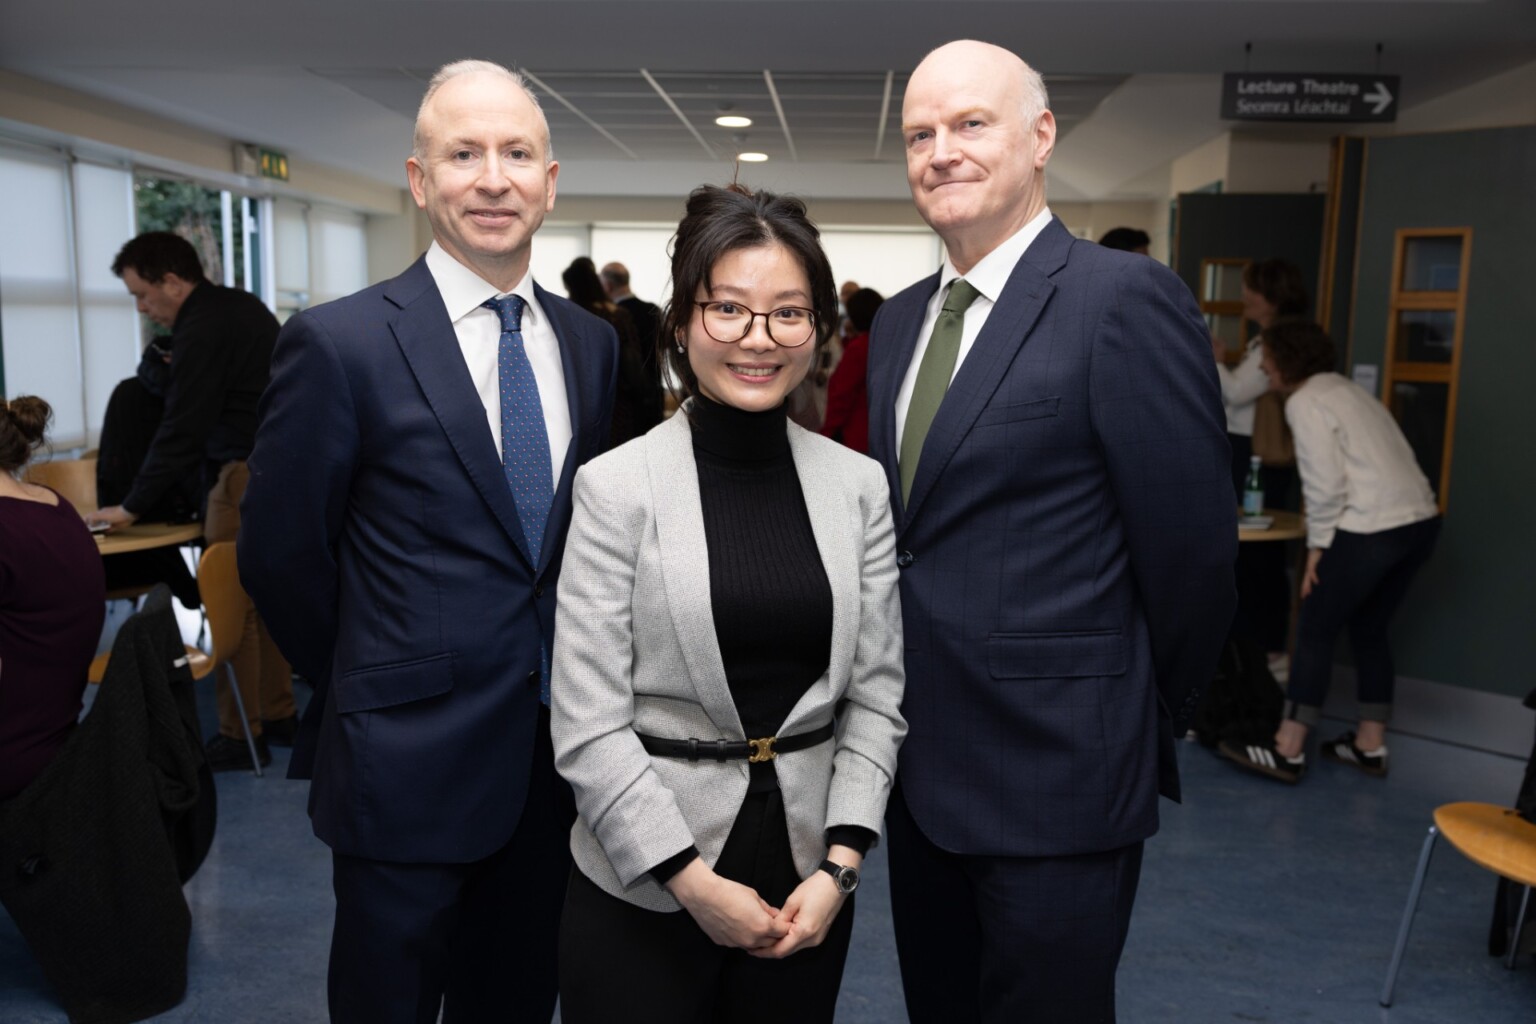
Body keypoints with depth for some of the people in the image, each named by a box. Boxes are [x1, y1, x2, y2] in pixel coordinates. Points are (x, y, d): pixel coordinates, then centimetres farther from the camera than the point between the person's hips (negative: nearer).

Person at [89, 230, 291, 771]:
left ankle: (241, 737, 5)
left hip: (246, 476, -10)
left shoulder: (201, 330, -15)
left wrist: (132, 506, -9)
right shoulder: (242, 305, 13)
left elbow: (180, 431, -16)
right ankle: (278, 715, 23)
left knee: (234, 608, -3)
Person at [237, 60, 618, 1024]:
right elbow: (280, 553, -6)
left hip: (558, 756, 5)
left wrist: (568, 683, 9)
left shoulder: (592, 342, 4)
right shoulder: (338, 343, -12)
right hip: (409, 763, -4)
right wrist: (378, 688, 3)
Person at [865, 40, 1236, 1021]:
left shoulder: (1126, 297, -14)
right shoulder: (899, 320, 9)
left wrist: (1148, 722, -1)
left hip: (1056, 769, -7)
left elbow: (1192, 549, -13)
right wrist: (902, 704, 12)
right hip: (920, 760, 7)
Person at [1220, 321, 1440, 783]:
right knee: (1370, 630, 18)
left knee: (1315, 630, -1)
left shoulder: (1304, 402, -6)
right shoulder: (1343, 389, 21)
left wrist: (1317, 544, -5)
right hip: (1420, 520, 9)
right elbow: (1370, 465, 17)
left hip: (1373, 529, -9)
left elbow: (1325, 482, -14)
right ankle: (1370, 744, 25)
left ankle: (1287, 751, 2)